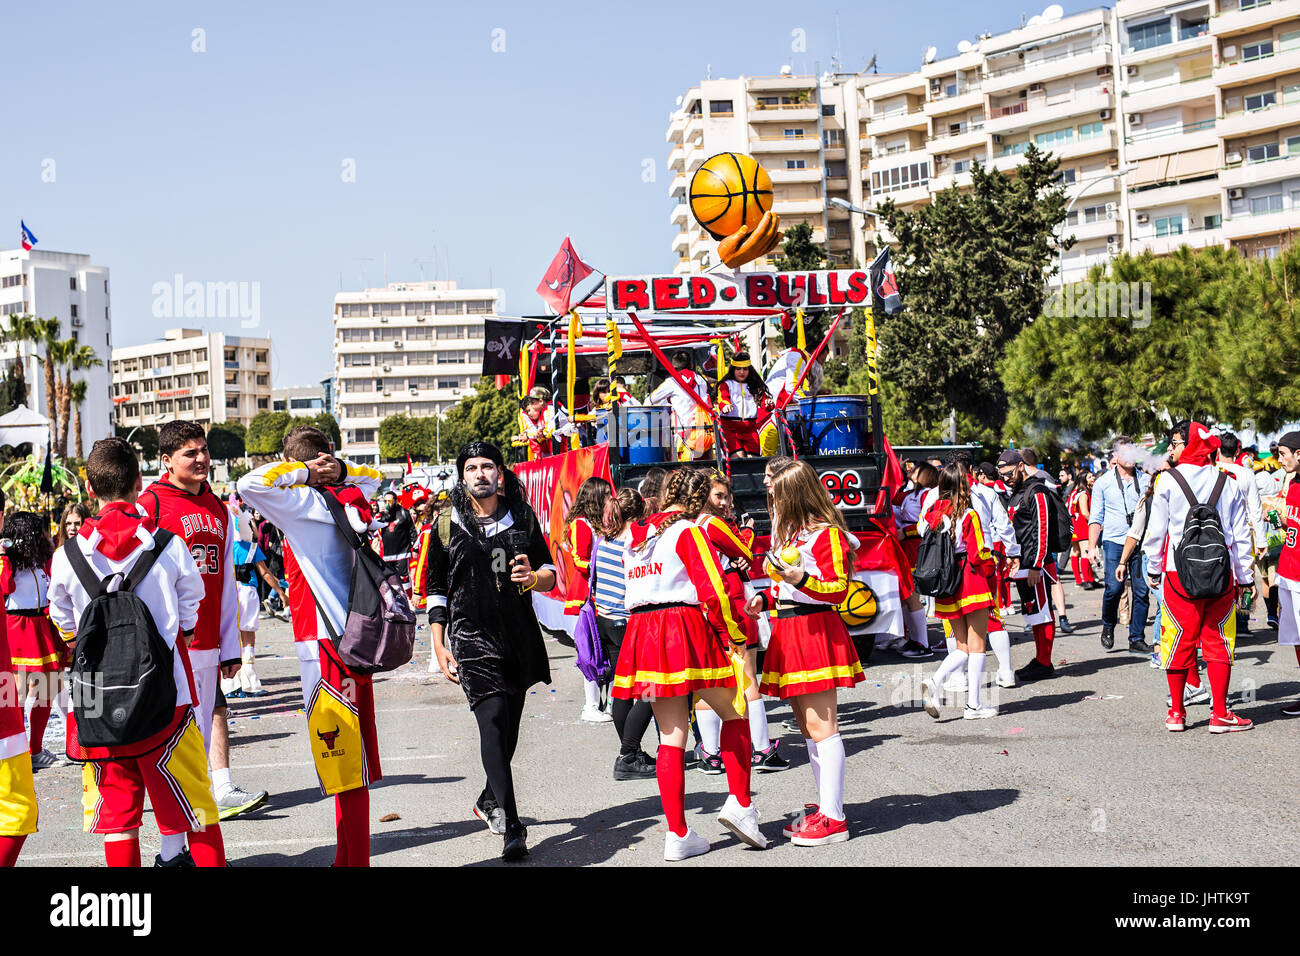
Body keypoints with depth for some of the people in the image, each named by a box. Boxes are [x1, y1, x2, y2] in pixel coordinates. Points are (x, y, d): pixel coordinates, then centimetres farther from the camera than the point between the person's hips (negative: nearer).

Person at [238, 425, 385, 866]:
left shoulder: (305, 504, -12)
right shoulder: (347, 499, 9)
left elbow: (250, 484, -24)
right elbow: (372, 477, 30)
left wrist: (302, 471, -10)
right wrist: (339, 469, 10)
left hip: (325, 644, -8)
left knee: (343, 764, -5)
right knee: (351, 761, 14)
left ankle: (355, 859, -2)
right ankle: (350, 857, 23)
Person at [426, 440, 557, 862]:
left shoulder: (523, 518, 7)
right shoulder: (447, 526, 3)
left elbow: (550, 572, 14)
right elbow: (436, 590, 7)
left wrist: (534, 578, -10)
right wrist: (439, 647, 0)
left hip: (519, 635, 3)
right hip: (472, 635, -3)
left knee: (508, 725, 11)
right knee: (493, 718, -17)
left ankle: (489, 800, 35)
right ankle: (510, 826, -21)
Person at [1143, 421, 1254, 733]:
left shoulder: (1168, 480, -4)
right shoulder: (1227, 483, 5)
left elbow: (1156, 530, -1)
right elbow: (1241, 535, 8)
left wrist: (1153, 569, 10)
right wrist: (1244, 577, 15)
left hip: (1179, 575, -2)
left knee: (1179, 640, 7)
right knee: (1218, 641, 7)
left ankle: (1176, 713, 14)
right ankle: (1220, 714, 6)